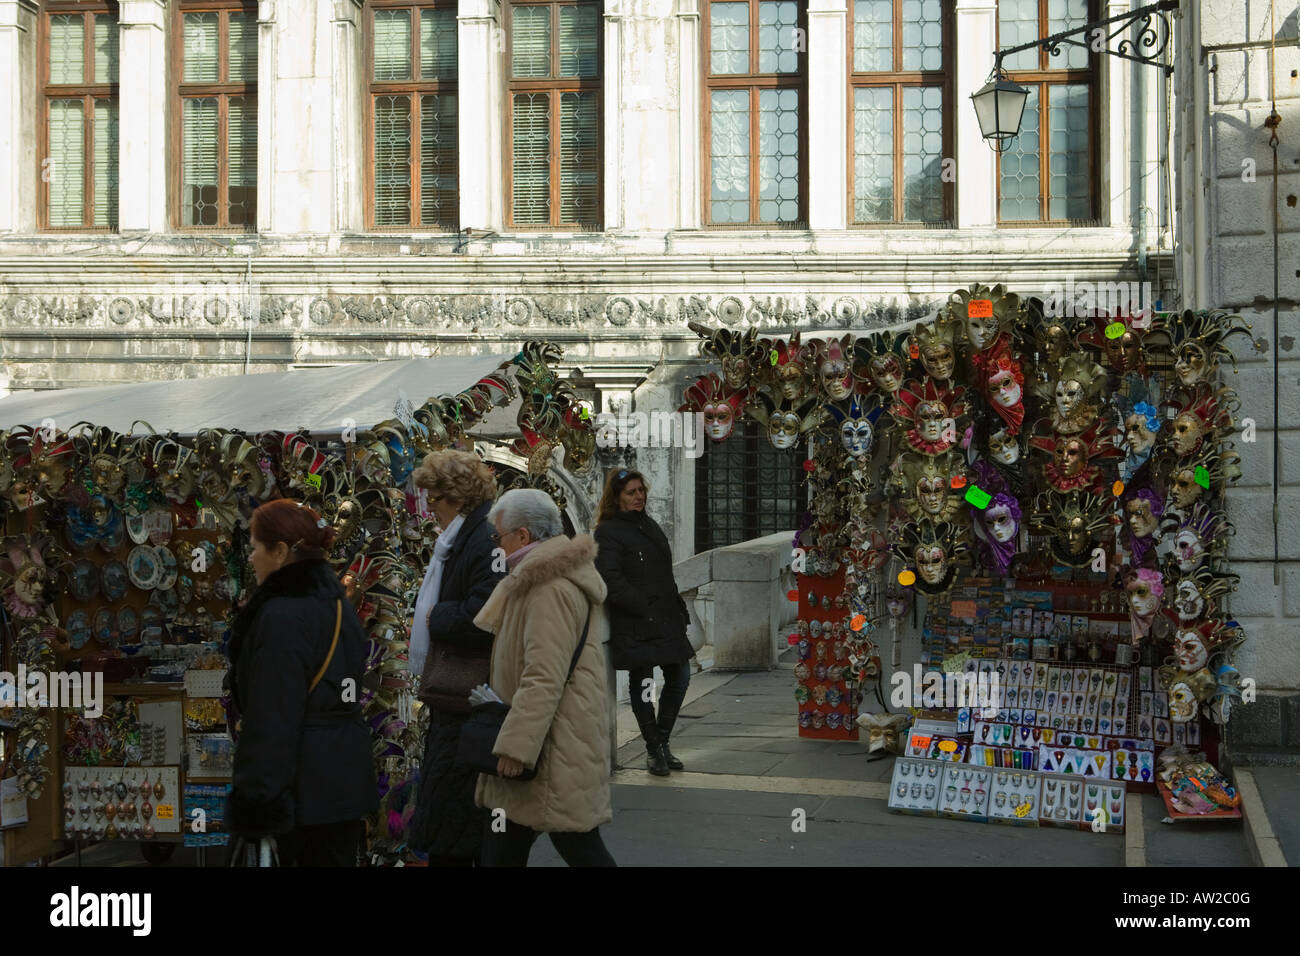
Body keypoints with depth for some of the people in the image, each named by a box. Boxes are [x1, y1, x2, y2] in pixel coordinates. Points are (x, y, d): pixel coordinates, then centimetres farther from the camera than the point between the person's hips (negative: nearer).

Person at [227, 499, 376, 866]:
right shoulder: (337, 604, 12)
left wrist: (256, 800, -17)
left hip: (307, 790, -9)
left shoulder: (282, 617, -17)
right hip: (347, 778, 9)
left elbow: (270, 722, -20)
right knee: (337, 858, 14)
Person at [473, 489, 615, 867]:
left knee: (580, 847, -3)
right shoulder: (549, 577, 16)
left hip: (556, 747, -11)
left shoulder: (552, 590, -19)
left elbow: (544, 679, -25)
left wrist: (515, 746, -24)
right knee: (500, 848, 13)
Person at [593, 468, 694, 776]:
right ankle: (653, 750, 14)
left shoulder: (650, 525, 18)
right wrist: (645, 609, -19)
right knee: (642, 683, 1)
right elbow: (612, 582, -16)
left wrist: (679, 609, 13)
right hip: (634, 625, -7)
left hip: (666, 620, 7)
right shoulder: (608, 532, -7)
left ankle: (662, 742, 21)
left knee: (680, 677, 6)